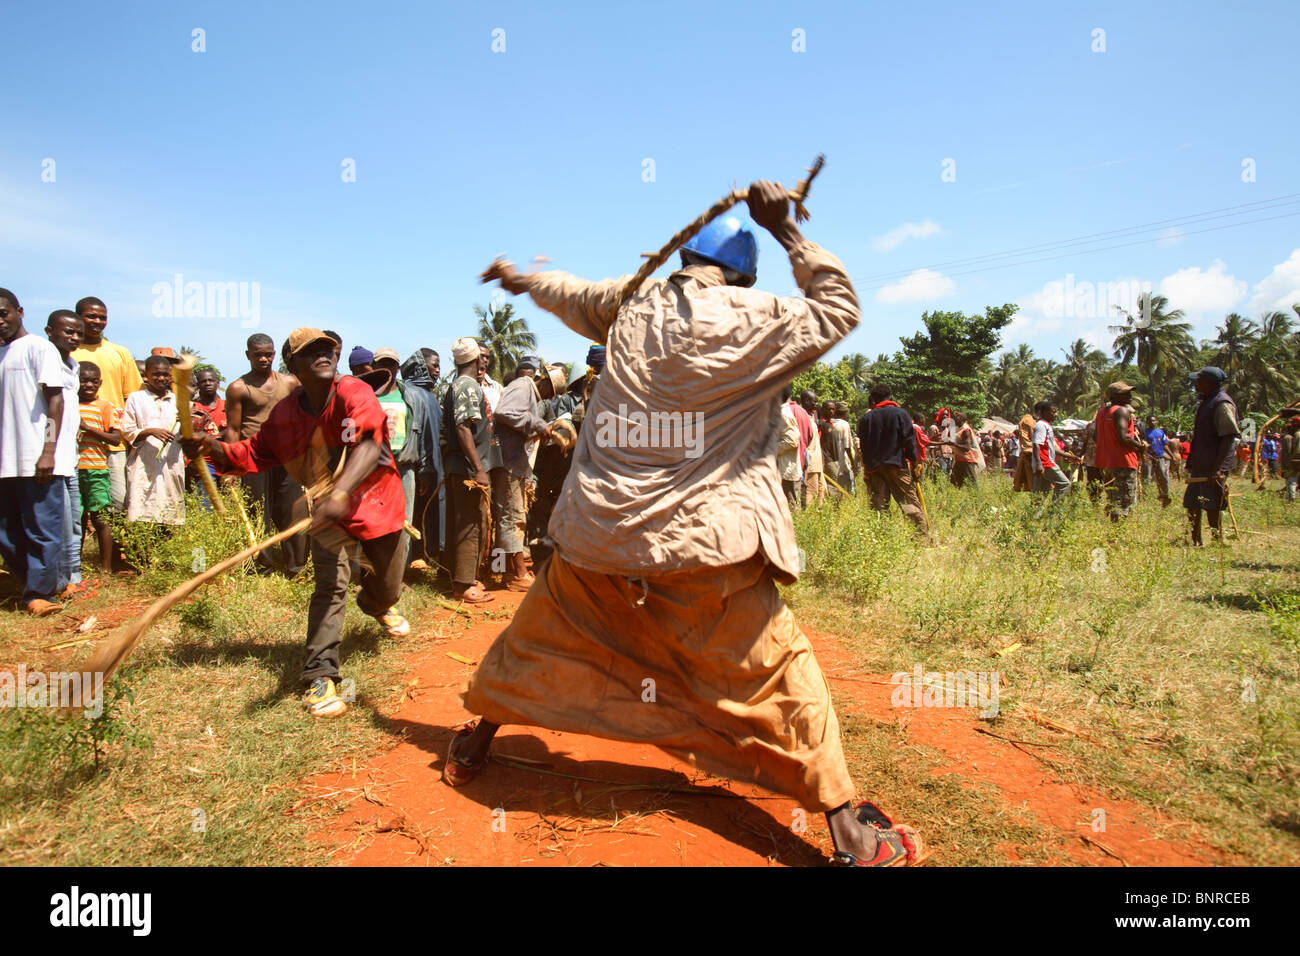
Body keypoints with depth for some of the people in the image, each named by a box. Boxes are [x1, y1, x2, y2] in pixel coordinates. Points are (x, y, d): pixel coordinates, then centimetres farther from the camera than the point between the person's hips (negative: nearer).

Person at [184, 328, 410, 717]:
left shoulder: (353, 393, -22)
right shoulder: (284, 414, -6)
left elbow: (369, 445, -38)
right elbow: (255, 454, 6)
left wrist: (341, 493, -52)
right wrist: (214, 448, -14)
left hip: (377, 501, -1)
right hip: (327, 509, 1)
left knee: (388, 586, 16)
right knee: (330, 584, -17)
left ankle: (375, 604, 56)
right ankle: (320, 677, -11)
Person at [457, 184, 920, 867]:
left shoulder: (635, 303, 5)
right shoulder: (754, 323, -9)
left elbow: (573, 297, 24)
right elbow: (839, 309, 6)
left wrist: (519, 278, 45)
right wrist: (787, 232, 9)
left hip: (597, 530, 5)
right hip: (700, 546, -4)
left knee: (540, 637, 24)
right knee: (780, 675, 4)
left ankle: (476, 741, 44)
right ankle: (847, 835, 8)